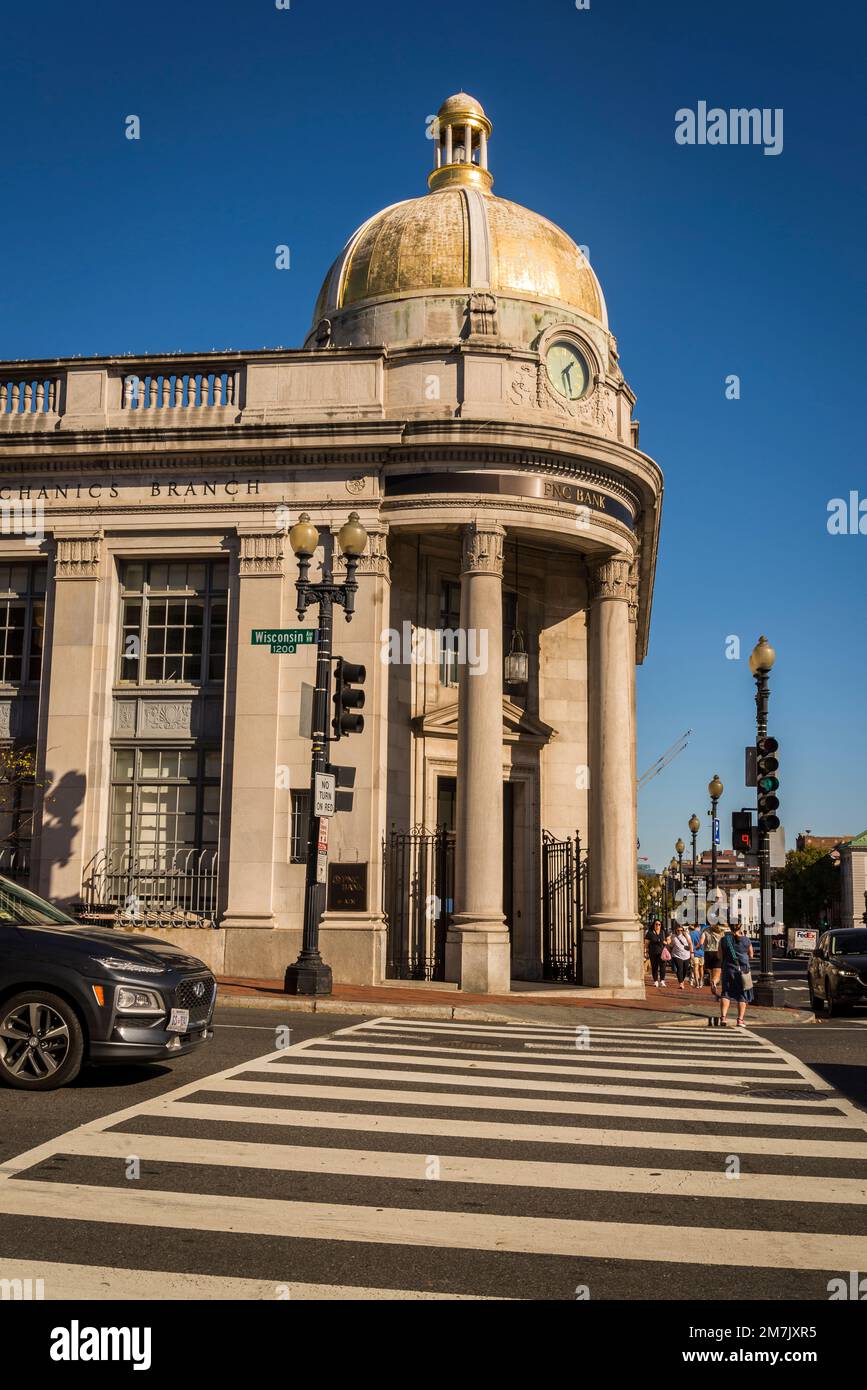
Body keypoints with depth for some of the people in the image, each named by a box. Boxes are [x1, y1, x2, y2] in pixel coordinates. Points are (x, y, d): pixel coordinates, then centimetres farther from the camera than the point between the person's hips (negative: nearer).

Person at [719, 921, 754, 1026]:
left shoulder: (724, 939, -5)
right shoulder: (746, 940, -6)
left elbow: (720, 955, 5)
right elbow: (751, 956, 9)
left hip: (728, 969, 1)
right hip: (743, 970, -1)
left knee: (726, 994, 7)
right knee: (742, 996, 9)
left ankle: (723, 1016, -9)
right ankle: (740, 1020, 4)